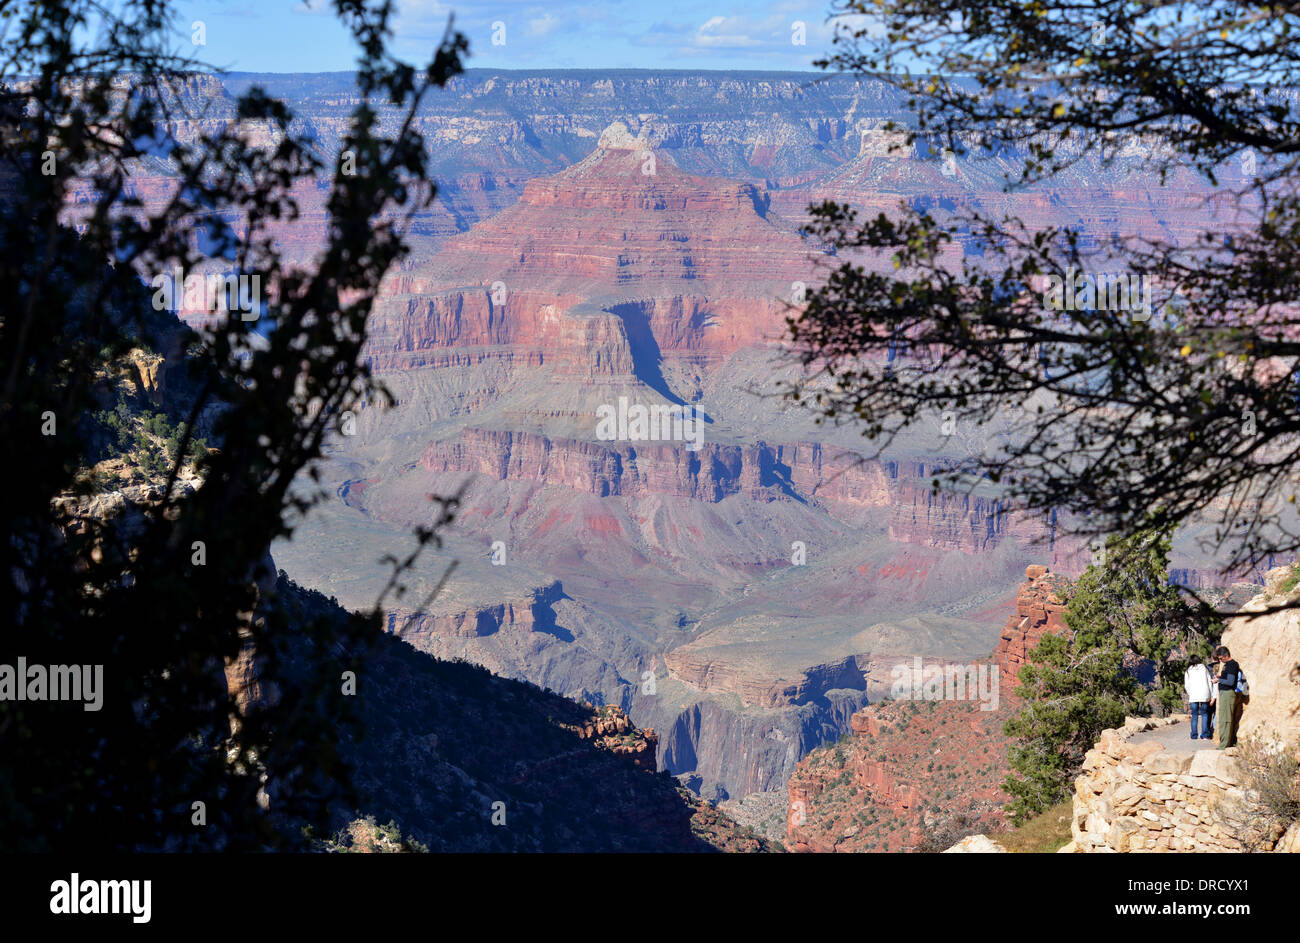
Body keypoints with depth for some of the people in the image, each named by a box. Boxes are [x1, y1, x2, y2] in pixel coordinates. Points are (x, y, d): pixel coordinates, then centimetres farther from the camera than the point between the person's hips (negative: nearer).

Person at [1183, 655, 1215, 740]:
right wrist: (1211, 695, 10)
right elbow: (1209, 682, 8)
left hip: (1193, 696, 0)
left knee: (1194, 715, 5)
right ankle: (1205, 735, -1)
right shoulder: (1204, 668, 10)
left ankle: (1194, 735, 2)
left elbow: (1187, 686, 4)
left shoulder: (1188, 671, 9)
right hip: (1205, 694, 0)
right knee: (1204, 714, 6)